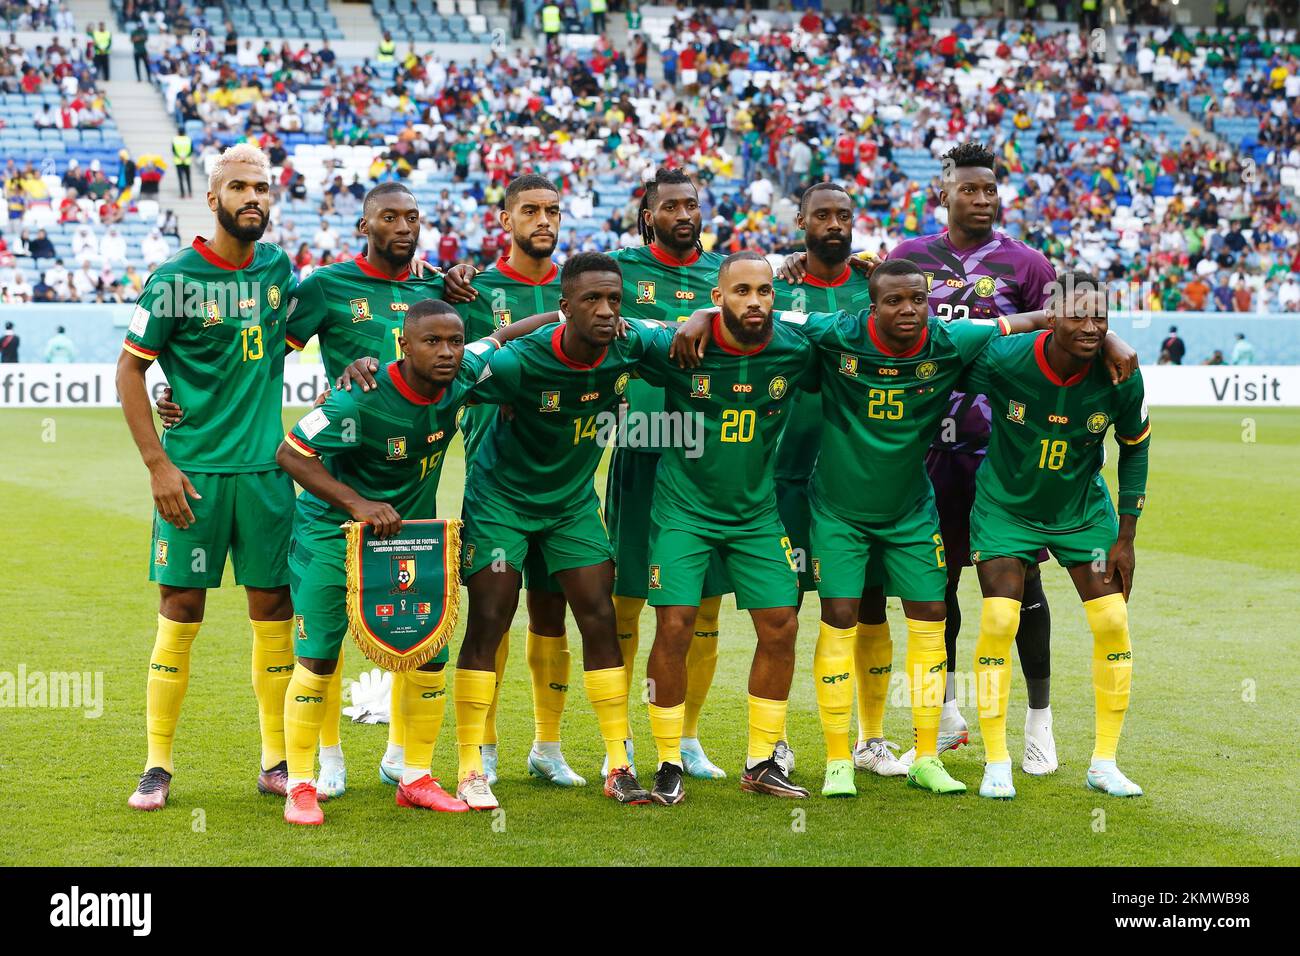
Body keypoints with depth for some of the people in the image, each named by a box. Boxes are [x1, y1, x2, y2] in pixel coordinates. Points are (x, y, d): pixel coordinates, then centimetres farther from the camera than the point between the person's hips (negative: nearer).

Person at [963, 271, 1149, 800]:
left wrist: (1125, 537, -1)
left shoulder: (1121, 378, -19)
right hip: (1006, 506, -2)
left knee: (1113, 625, -5)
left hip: (1082, 509, 2)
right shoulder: (1003, 359, -26)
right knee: (998, 623, -13)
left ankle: (1103, 762, 10)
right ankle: (996, 764, 1)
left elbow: (1134, 447, -2)